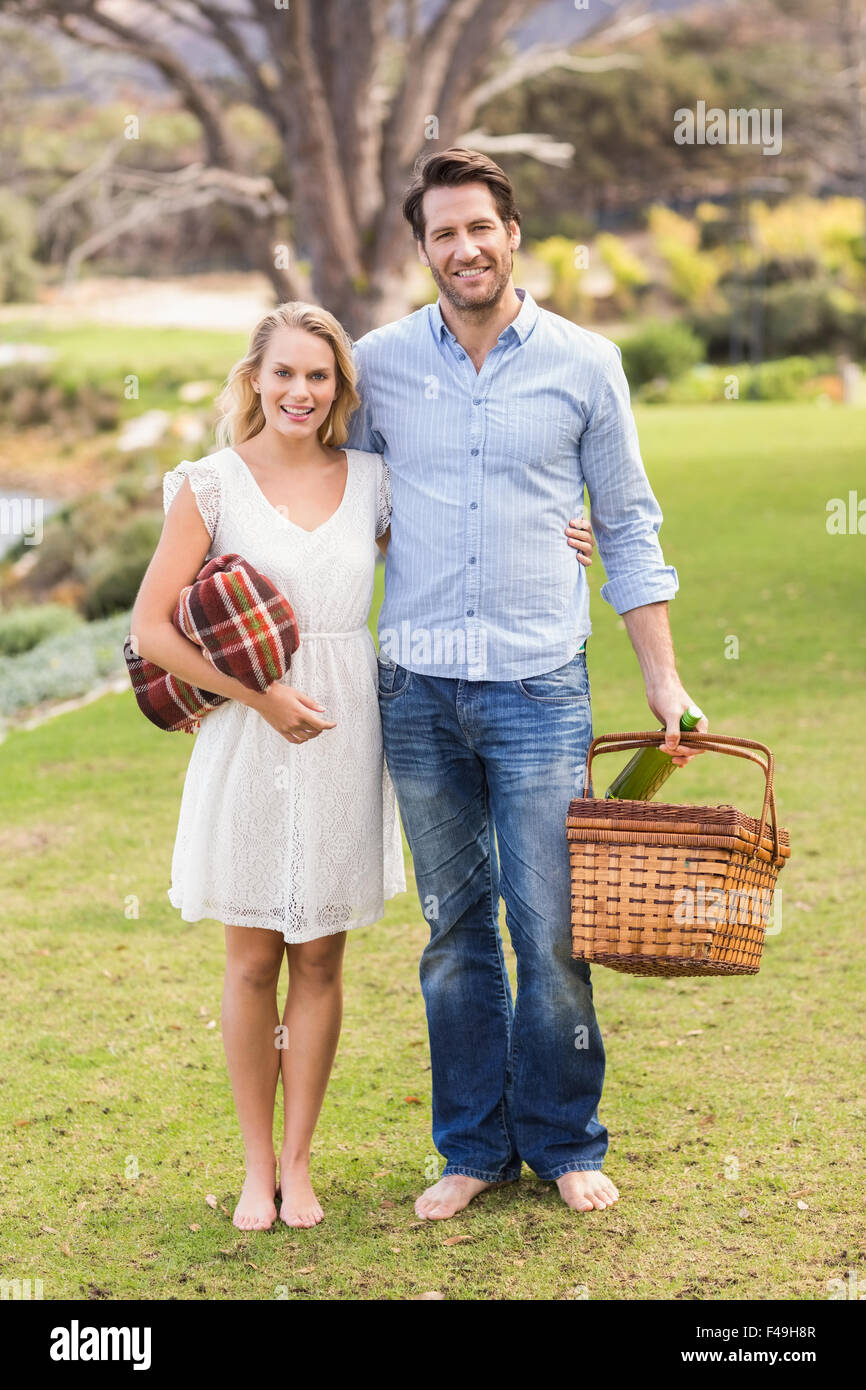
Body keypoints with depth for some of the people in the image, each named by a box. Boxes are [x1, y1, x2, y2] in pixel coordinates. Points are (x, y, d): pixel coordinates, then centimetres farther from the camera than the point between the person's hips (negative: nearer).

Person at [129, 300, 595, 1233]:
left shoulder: (370, 481, 6)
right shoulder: (212, 485, -3)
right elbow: (152, 628, -5)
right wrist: (260, 693, -12)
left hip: (344, 737, 2)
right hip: (250, 738, -2)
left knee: (320, 956, 8)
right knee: (253, 959, 6)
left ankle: (298, 1161, 22)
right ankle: (256, 1163, 21)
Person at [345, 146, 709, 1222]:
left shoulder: (584, 364, 2)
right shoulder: (378, 363, 5)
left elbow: (628, 528, 7)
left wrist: (663, 679, 3)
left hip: (540, 687, -2)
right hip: (417, 689, 2)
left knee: (551, 930, -1)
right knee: (453, 930, 9)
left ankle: (565, 1143, 16)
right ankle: (473, 1147, 21)